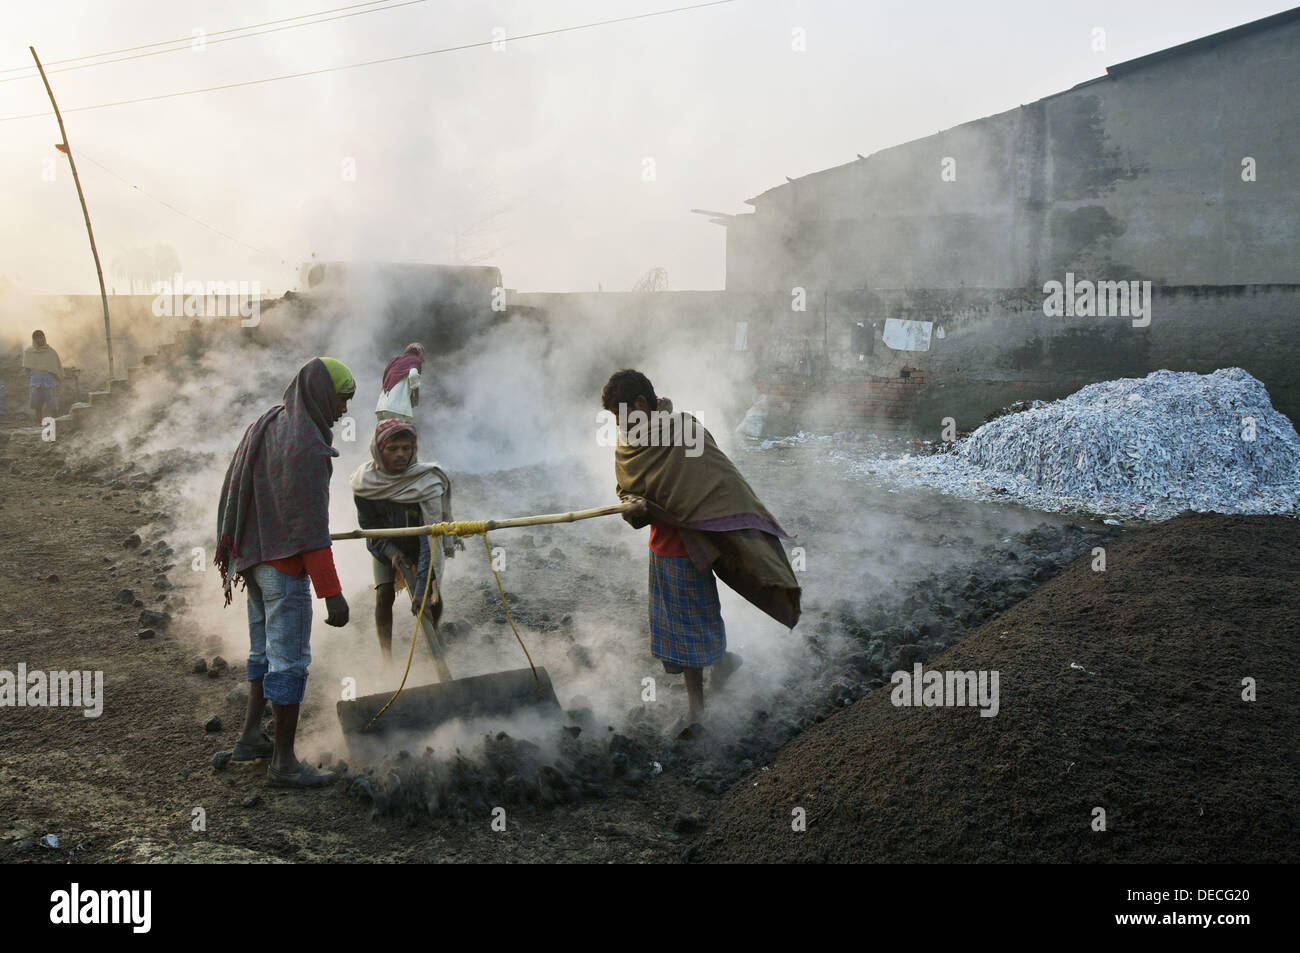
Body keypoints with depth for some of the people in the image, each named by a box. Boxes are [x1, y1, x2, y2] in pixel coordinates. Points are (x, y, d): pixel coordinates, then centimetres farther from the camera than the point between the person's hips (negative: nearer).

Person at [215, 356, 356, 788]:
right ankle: (283, 760, 8)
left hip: (253, 556, 9)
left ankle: (251, 736, 28)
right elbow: (311, 526, -24)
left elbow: (234, 495, 14)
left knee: (266, 648, 21)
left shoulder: (264, 425, 7)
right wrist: (332, 592, -22)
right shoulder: (307, 445, -21)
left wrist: (231, 555, 24)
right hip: (285, 564, -9)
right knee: (290, 658, -1)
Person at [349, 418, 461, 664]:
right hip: (386, 546, 1)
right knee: (384, 596, -12)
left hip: (419, 545, -1)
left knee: (434, 597, -7)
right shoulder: (365, 481, -23)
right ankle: (386, 658, -3)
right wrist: (391, 551, -28)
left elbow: (431, 536, -38)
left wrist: (422, 587, -44)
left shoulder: (427, 481, -33)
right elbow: (368, 524, -10)